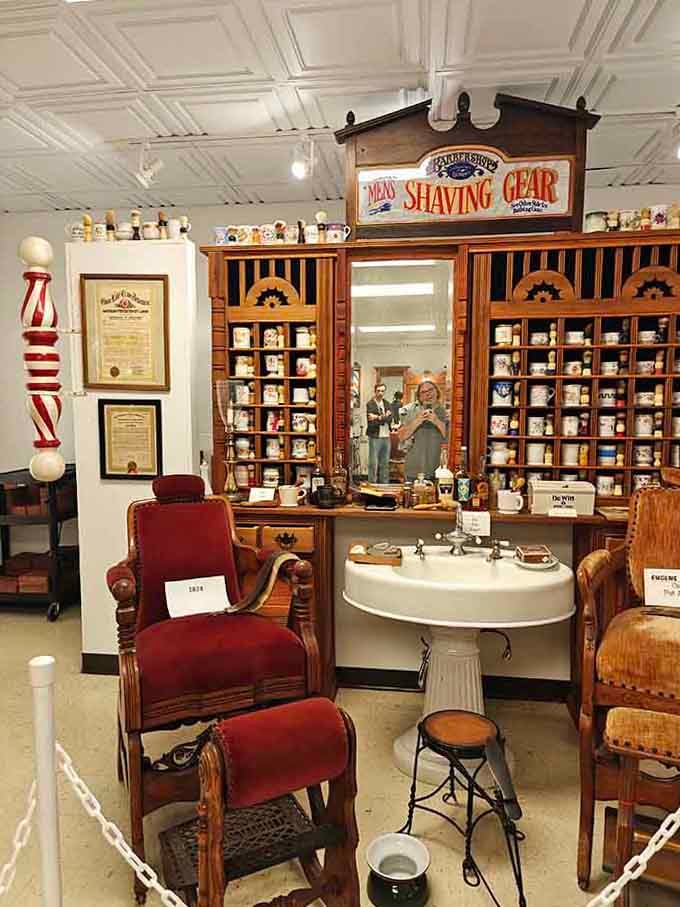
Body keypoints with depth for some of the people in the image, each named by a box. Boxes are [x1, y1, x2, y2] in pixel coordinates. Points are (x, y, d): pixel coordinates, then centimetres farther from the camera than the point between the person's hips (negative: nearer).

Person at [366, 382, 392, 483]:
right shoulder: (370, 404, -5)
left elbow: (390, 419, -4)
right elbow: (371, 423, -16)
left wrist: (378, 417, -16)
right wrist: (384, 417, -14)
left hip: (386, 437, 6)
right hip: (375, 437, -6)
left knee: (385, 463, 12)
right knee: (373, 464, -3)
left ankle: (384, 484, 21)